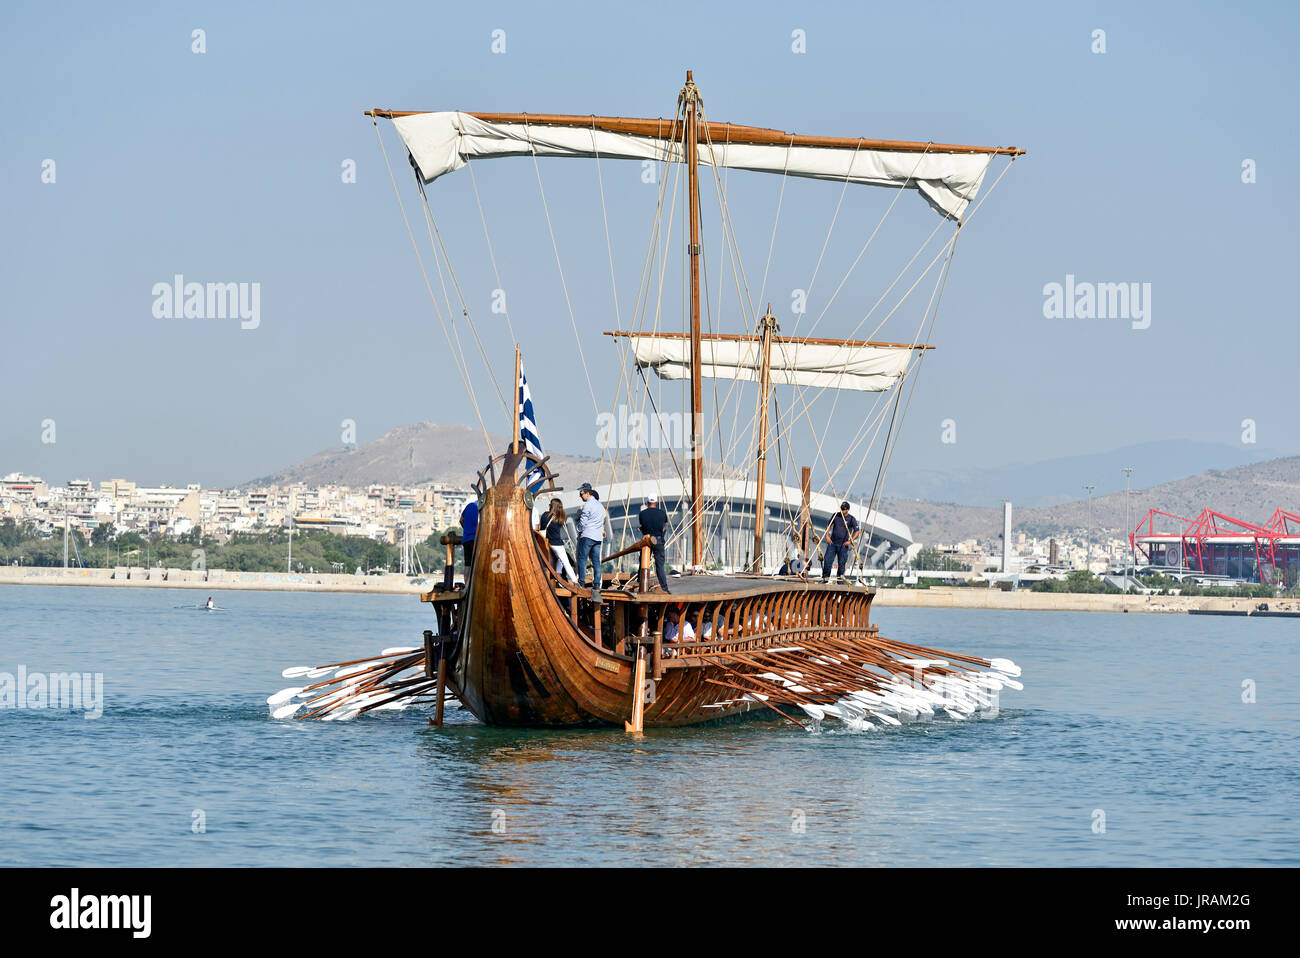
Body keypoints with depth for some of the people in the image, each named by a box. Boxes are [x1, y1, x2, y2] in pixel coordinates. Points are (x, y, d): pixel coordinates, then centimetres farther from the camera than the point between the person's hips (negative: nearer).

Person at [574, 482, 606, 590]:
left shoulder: (588, 504, -9)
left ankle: (581, 582, -9)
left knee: (582, 558, -4)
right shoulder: (600, 505, 18)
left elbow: (583, 521, -10)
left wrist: (579, 531, 6)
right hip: (598, 537, 8)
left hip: (587, 536, -8)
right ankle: (597, 584, 1)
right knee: (596, 560, 6)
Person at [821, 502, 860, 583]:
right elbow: (828, 525, 16)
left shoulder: (851, 519, -3)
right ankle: (826, 577, 4)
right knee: (827, 560, -5)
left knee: (842, 563, 0)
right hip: (832, 542, 3)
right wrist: (827, 536, 3)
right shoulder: (836, 516, 6)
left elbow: (857, 532, -3)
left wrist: (850, 541, -13)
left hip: (843, 545, -3)